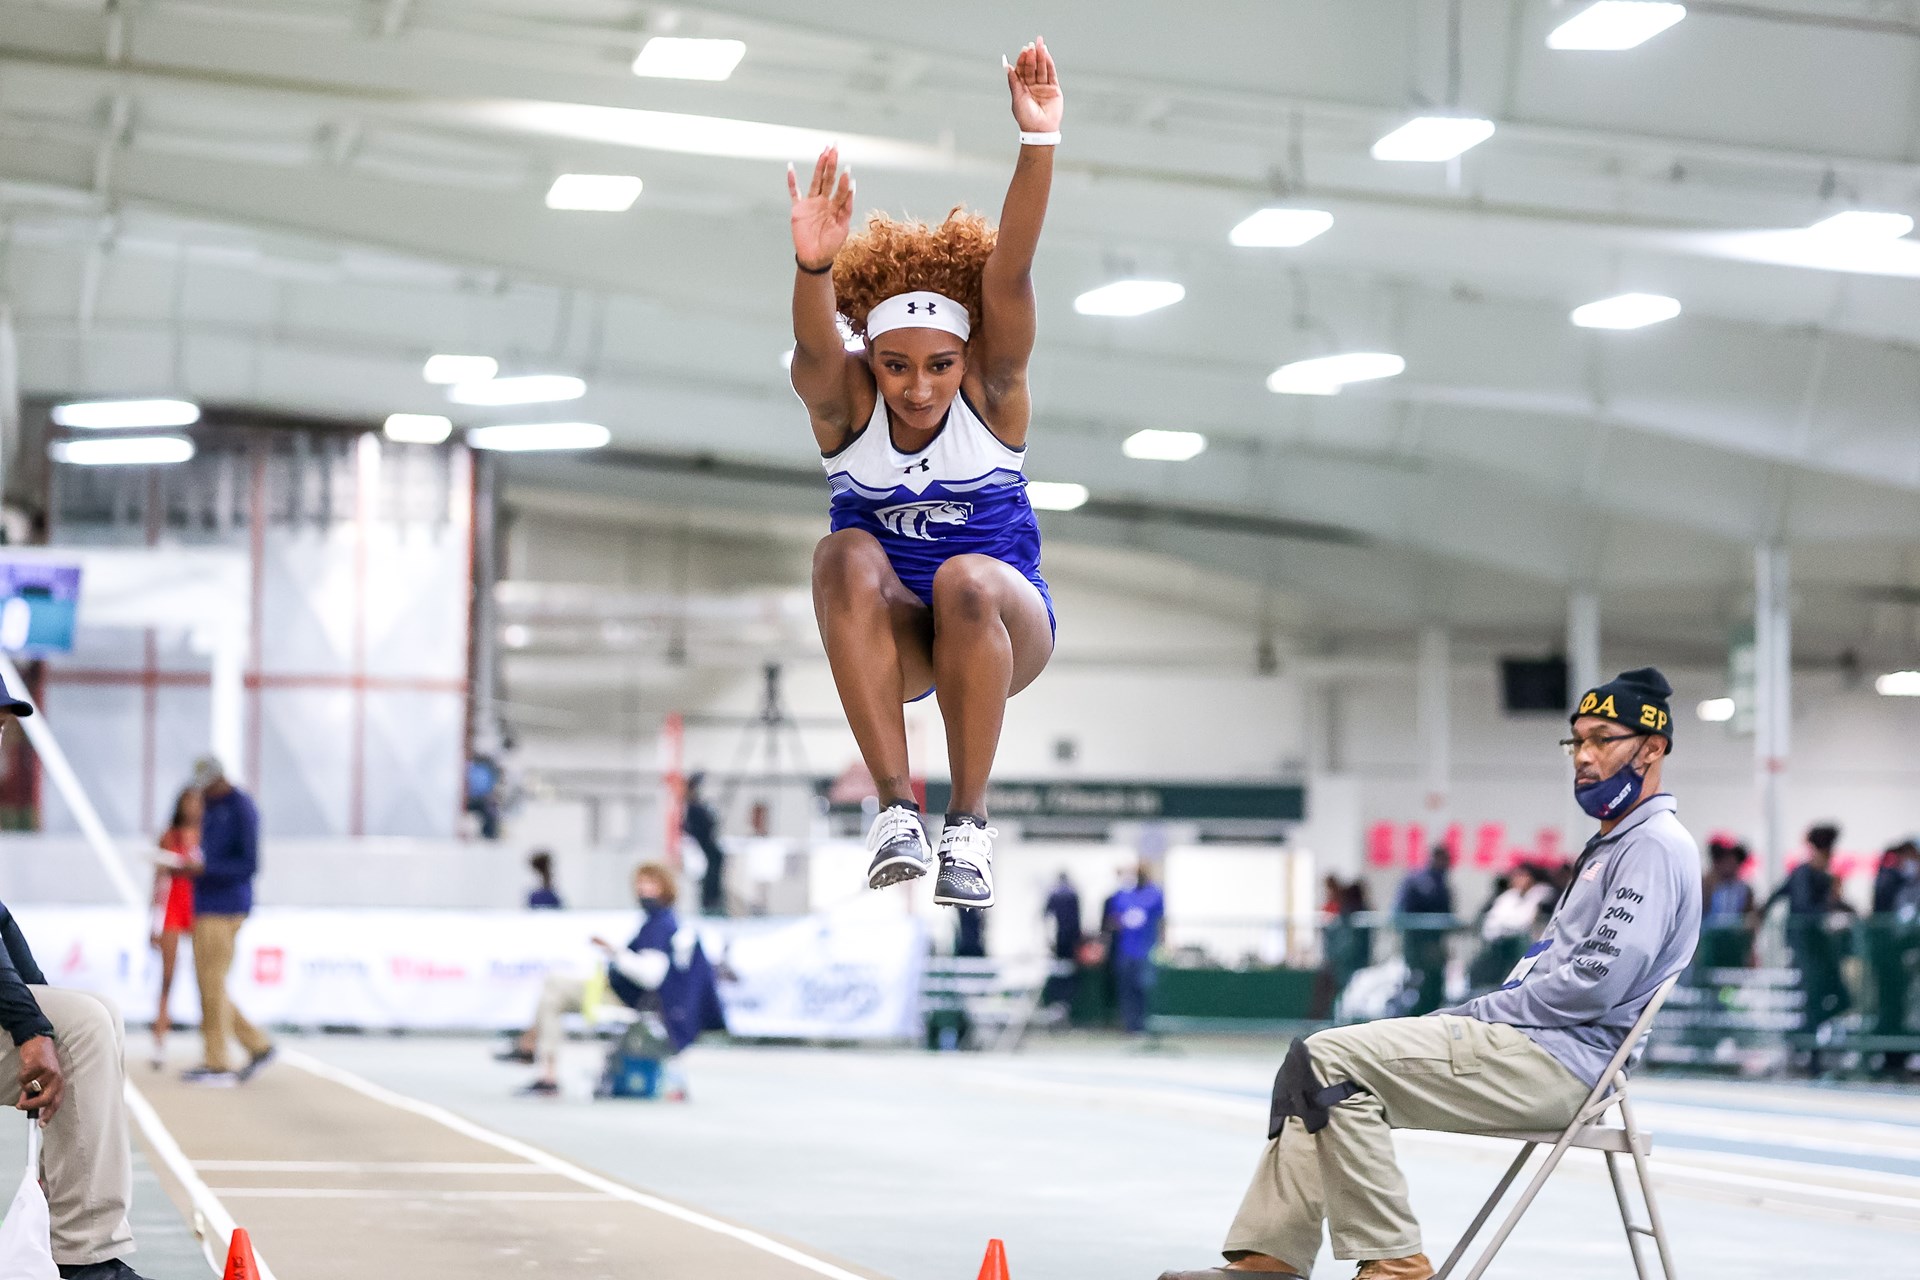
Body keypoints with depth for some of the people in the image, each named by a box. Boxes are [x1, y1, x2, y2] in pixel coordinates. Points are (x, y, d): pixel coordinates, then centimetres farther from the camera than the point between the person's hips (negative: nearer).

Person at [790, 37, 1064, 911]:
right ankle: (895, 806, -31)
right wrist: (813, 264, -58)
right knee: (846, 557, -31)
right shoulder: (842, 400, -11)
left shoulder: (992, 391, -11)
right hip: (888, 639, 1)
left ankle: (968, 819, -21)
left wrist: (1039, 143, -44)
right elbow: (813, 347, -34)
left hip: (1002, 626, -1)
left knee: (965, 582, -35)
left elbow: (1009, 276, -27)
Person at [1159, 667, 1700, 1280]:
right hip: (1534, 1050, 10)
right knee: (1318, 1068, 5)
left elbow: (1592, 984, -19)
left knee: (1331, 1058, -18)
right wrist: (1469, 1015, 10)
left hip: (1554, 1064, -10)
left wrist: (1474, 1014, -10)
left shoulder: (1656, 845, -10)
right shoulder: (1608, 845, 24)